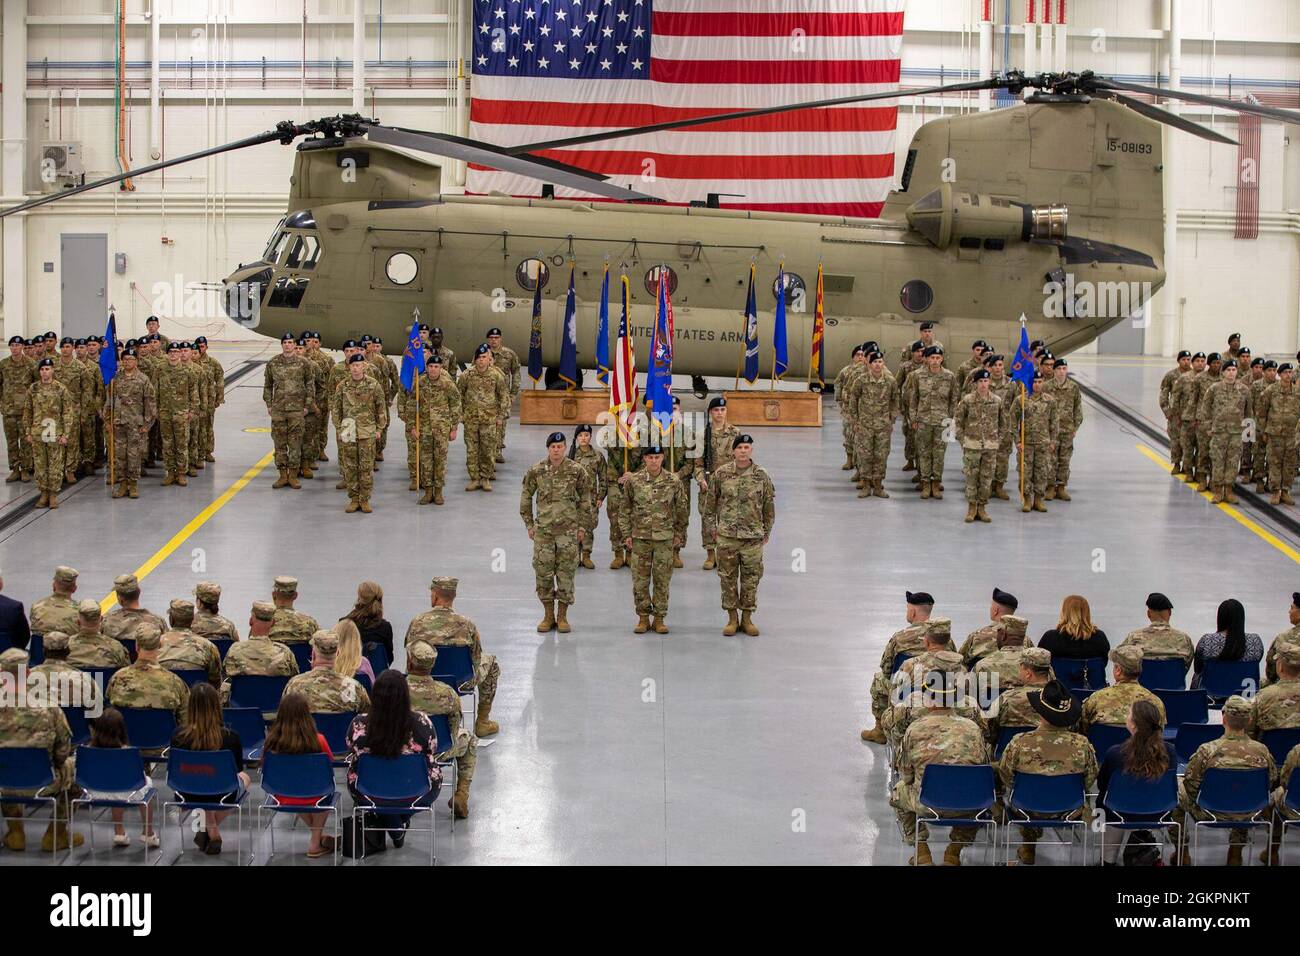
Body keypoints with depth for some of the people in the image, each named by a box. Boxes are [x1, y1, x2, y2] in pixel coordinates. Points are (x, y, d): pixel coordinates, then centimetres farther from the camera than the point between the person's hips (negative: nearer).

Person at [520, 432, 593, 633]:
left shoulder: (577, 471, -2)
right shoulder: (536, 471, 0)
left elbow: (585, 500, 6)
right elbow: (526, 497, 10)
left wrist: (582, 526, 4)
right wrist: (529, 525, 7)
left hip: (568, 530, -1)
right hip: (543, 530, 1)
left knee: (566, 573, 1)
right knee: (543, 573, 2)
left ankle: (562, 616, 11)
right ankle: (548, 615, 14)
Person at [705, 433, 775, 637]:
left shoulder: (762, 476, 0)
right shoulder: (721, 474, -1)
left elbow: (768, 506, 9)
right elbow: (712, 501, 9)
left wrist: (767, 531, 11)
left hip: (753, 536, 0)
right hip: (727, 536, 0)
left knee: (751, 578, 4)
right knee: (728, 578, 4)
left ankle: (747, 618, 16)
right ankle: (732, 618, 15)